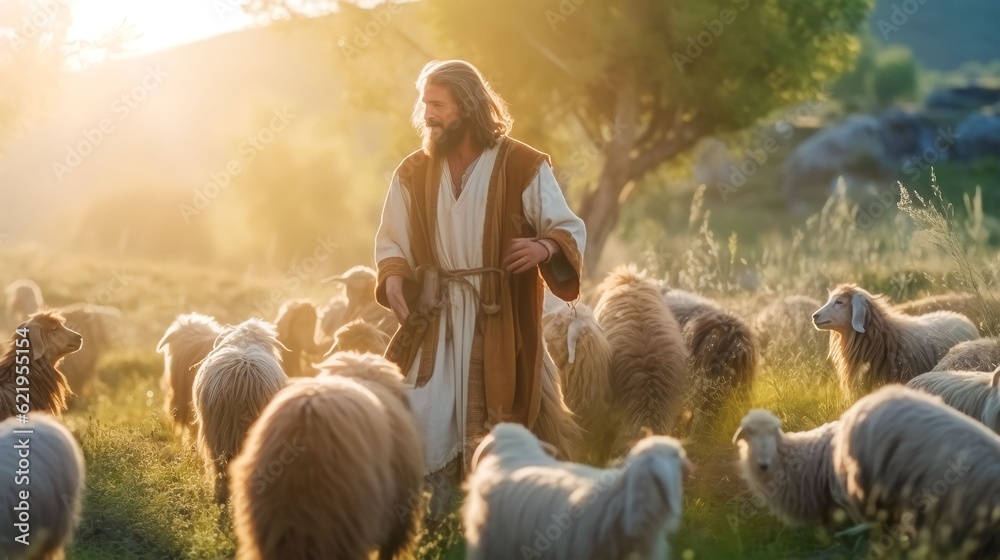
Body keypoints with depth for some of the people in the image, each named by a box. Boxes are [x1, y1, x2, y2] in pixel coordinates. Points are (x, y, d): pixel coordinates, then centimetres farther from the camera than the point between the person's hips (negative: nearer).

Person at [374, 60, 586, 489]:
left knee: (490, 436, 1)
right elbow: (392, 241, 13)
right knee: (418, 424, -5)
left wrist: (545, 247, -24)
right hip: (433, 321, 3)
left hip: (499, 322, -3)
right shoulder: (413, 174, 6)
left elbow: (572, 230, -2)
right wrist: (392, 277, -8)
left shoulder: (523, 167, -4)